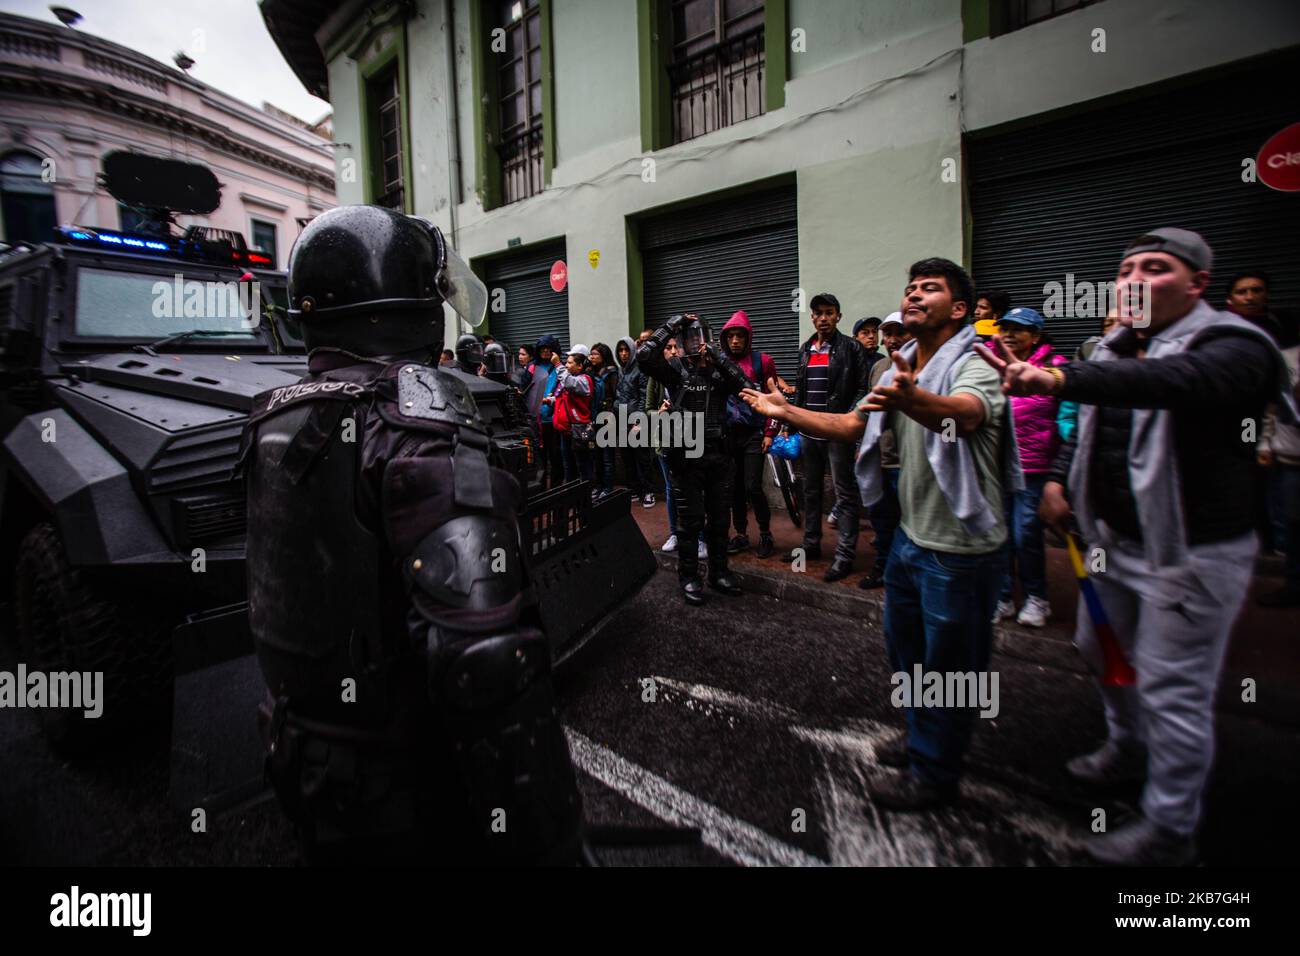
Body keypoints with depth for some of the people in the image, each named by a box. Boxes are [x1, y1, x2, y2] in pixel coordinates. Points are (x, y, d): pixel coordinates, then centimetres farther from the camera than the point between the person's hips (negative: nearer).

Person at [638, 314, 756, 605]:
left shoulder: (720, 372, 7)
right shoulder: (676, 372, 1)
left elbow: (748, 388, -11)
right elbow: (644, 356, -16)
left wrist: (720, 358, -13)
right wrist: (671, 326, -11)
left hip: (718, 455, 3)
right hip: (686, 457, -3)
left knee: (719, 518, 13)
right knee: (690, 520, 4)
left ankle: (718, 572, 29)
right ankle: (689, 577, 18)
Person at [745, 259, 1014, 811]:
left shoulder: (974, 365, -18)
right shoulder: (901, 370, 9)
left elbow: (962, 413, -41)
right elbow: (849, 426, 8)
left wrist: (912, 400, -62)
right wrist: (786, 412, -1)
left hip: (960, 546, -8)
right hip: (912, 535, 9)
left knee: (947, 666, 7)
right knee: (904, 647, 23)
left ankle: (935, 774, 27)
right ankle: (921, 739, 46)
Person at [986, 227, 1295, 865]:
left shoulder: (1233, 348, -18)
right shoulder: (1116, 349, 8)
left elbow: (1170, 381, -41)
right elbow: (1089, 423, 20)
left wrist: (1059, 378, -54)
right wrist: (1059, 478, 3)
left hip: (1189, 554, -8)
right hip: (1115, 541, 9)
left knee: (1173, 692, 1)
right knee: (1101, 651, 24)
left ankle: (1169, 831, 20)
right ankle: (1128, 749, 50)